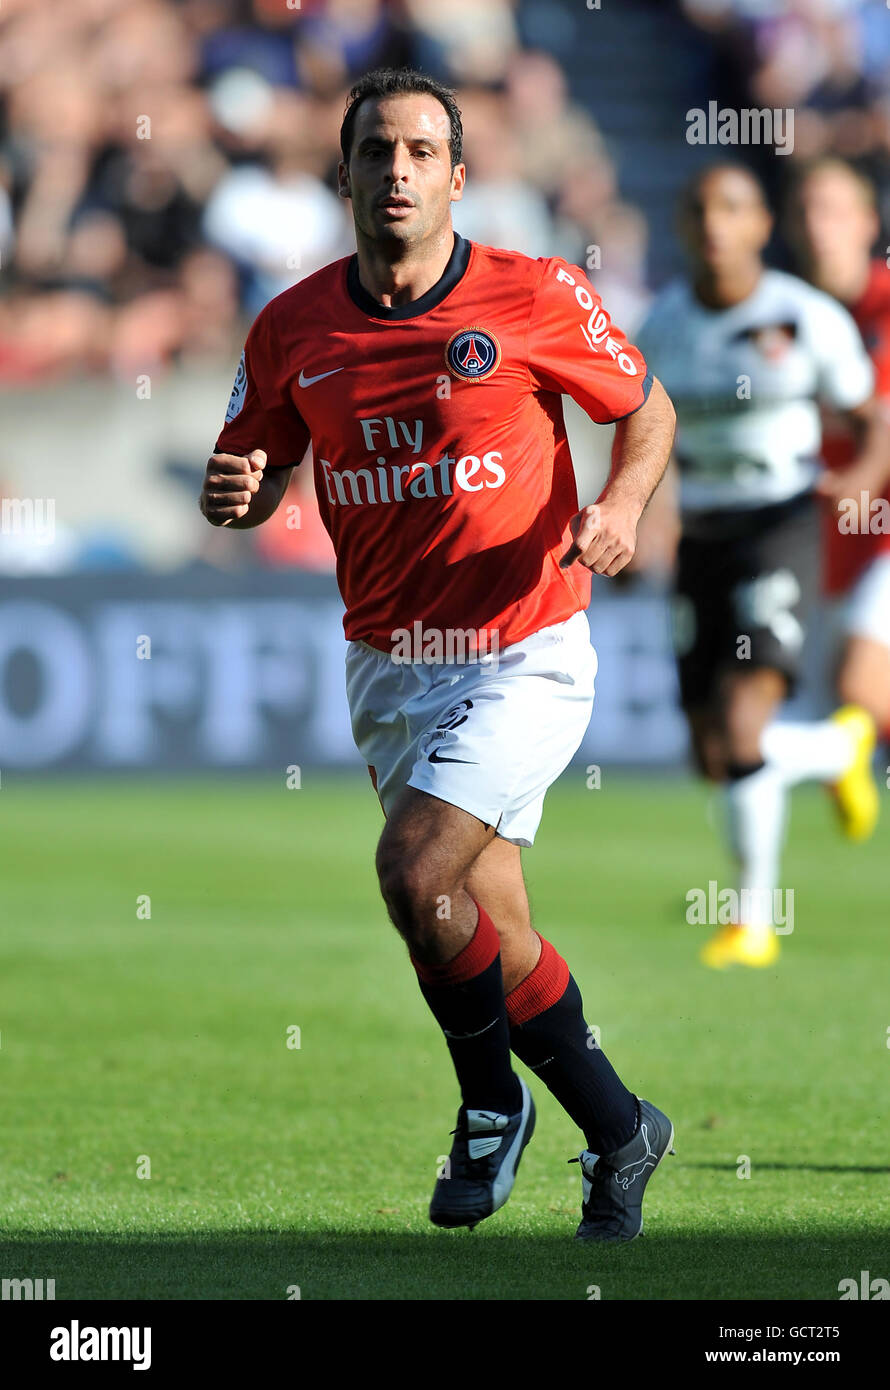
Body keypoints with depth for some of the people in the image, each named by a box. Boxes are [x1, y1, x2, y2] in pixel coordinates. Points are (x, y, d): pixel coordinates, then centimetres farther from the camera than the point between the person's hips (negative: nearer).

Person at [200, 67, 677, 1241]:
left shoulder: (536, 298, -9)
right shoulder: (294, 329, -1)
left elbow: (647, 408, 5)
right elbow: (258, 473, 9)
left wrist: (623, 504, -14)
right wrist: (233, 495, -15)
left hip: (524, 650, -4)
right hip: (389, 665, 4)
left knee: (415, 870, -21)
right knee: (495, 936, 5)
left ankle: (492, 1104, 2)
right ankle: (617, 1130, 23)